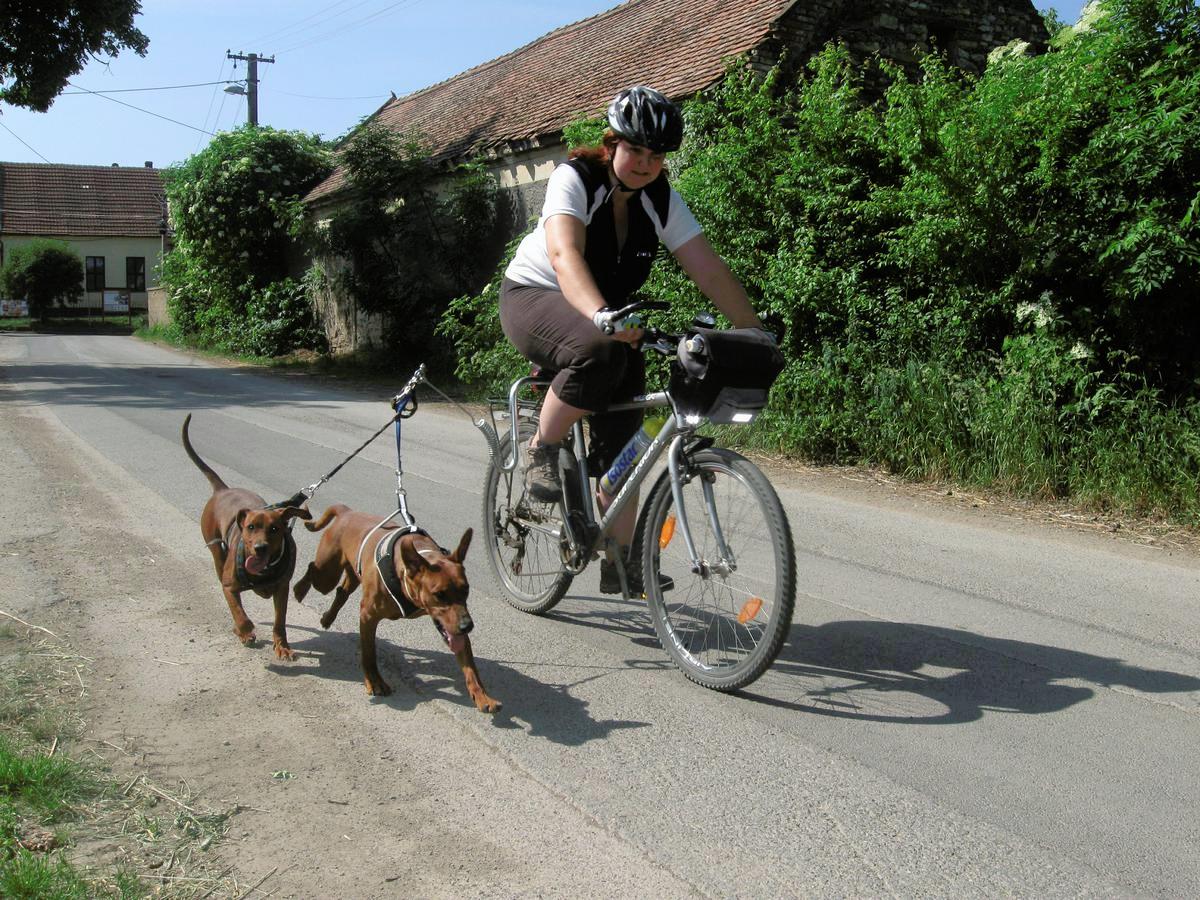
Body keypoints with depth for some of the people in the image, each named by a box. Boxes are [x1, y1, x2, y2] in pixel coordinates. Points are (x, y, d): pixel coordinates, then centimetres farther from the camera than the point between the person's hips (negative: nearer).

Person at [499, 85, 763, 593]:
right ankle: (542, 451, -16)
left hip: (606, 315, 5)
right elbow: (565, 255, -37)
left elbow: (709, 269, -11)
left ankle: (619, 564, 4)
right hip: (534, 296, -5)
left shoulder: (662, 200, -6)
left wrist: (757, 333, -19)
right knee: (597, 353, -39)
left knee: (623, 438, -6)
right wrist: (601, 316, -54)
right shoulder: (575, 179, -20)